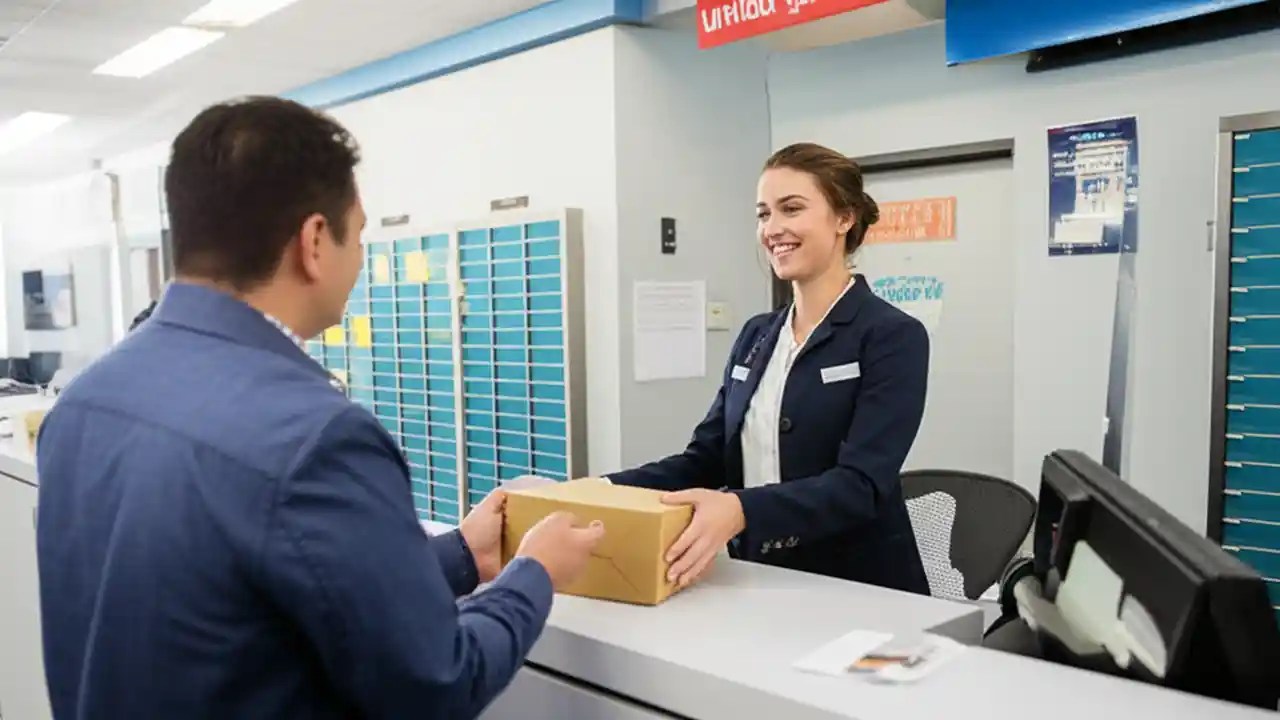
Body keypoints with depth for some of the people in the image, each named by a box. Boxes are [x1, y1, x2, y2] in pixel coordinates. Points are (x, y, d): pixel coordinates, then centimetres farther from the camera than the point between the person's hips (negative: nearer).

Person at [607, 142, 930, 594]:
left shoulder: (893, 337, -9)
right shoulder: (756, 336, 10)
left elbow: (861, 485, -19)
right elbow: (705, 460, 7)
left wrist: (741, 511, -33)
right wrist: (606, 491, -8)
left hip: (858, 592, -6)